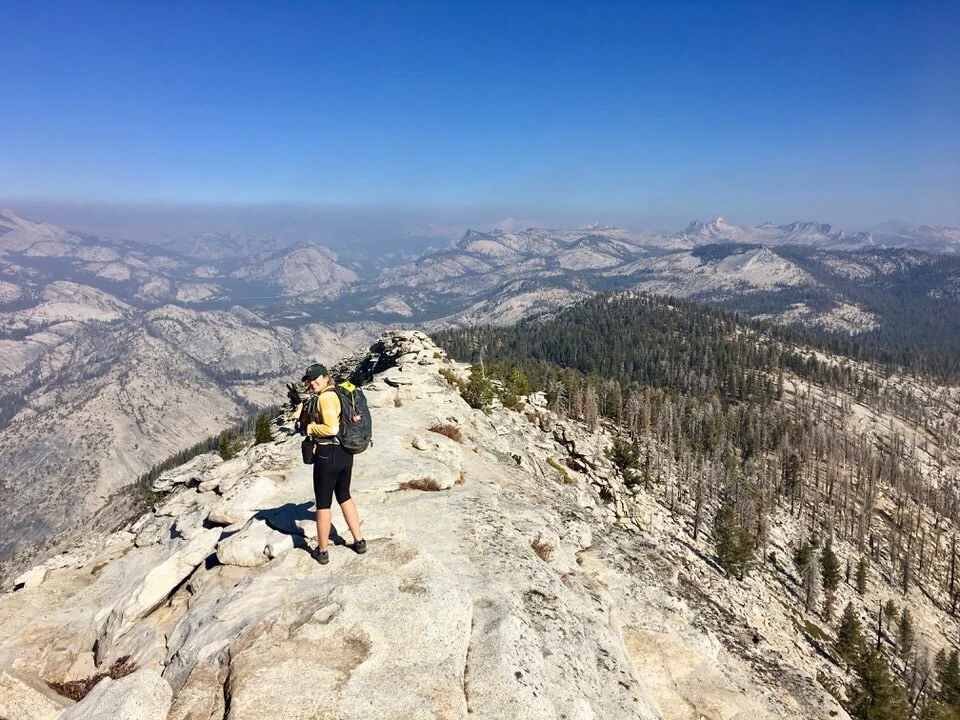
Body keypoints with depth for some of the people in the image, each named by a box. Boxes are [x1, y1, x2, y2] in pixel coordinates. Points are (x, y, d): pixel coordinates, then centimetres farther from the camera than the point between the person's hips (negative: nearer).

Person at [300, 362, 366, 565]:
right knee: (344, 496, 24)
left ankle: (322, 551, 19)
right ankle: (359, 542, 29)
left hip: (327, 454, -9)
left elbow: (332, 428, -26)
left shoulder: (325, 397, -16)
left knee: (323, 503, 7)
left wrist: (311, 428, -10)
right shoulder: (338, 394, 10)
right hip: (346, 453, 9)